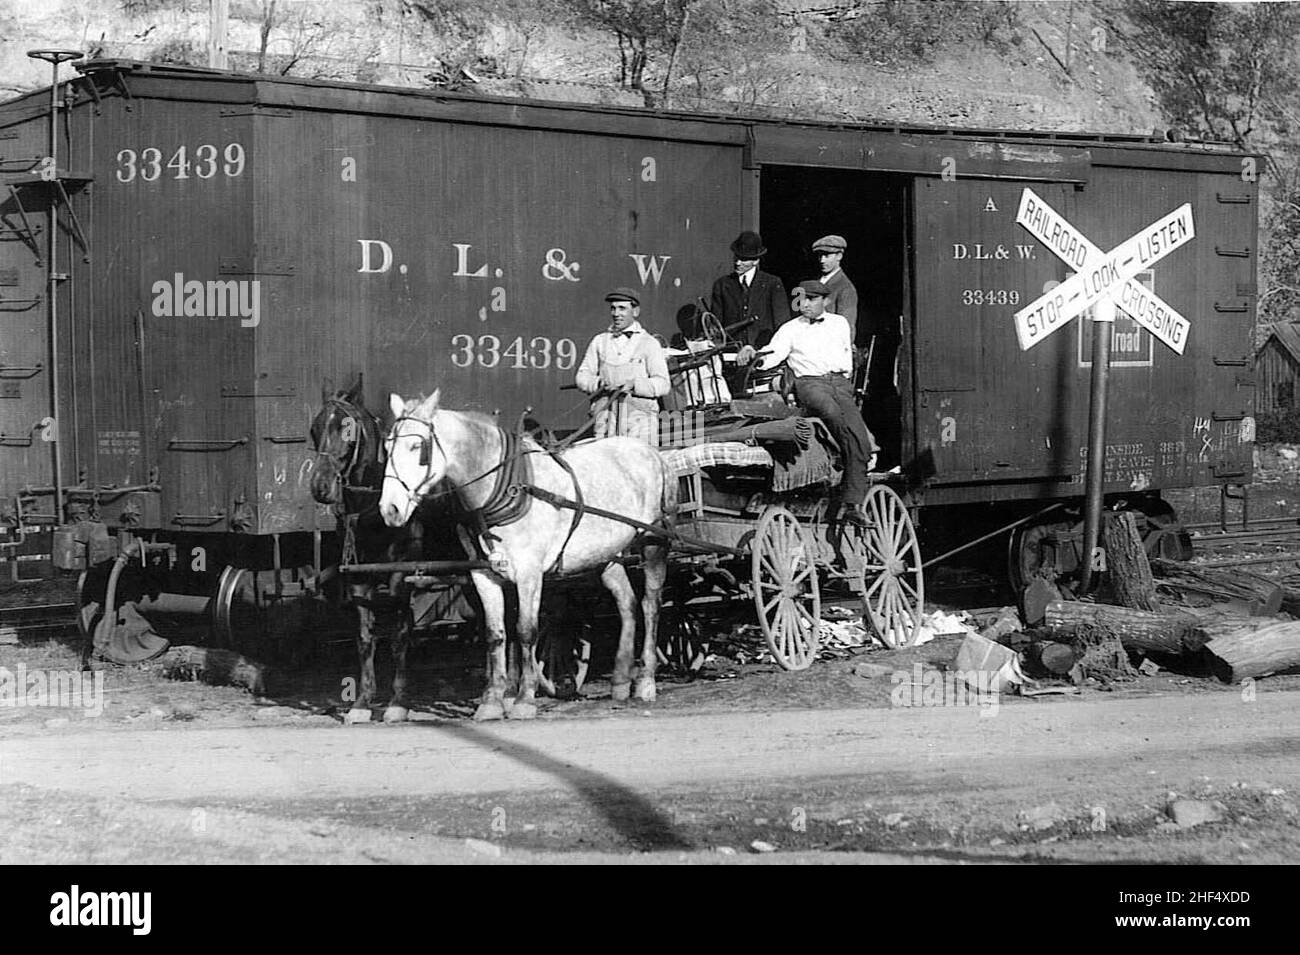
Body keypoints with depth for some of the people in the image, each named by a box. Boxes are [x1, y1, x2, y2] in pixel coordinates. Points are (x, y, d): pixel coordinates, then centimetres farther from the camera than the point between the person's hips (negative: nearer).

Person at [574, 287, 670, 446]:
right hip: (605, 419, 2)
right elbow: (581, 377, 14)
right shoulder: (599, 342, 16)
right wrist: (600, 383, -7)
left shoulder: (649, 343, 6)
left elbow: (662, 385, 0)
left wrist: (634, 385, -16)